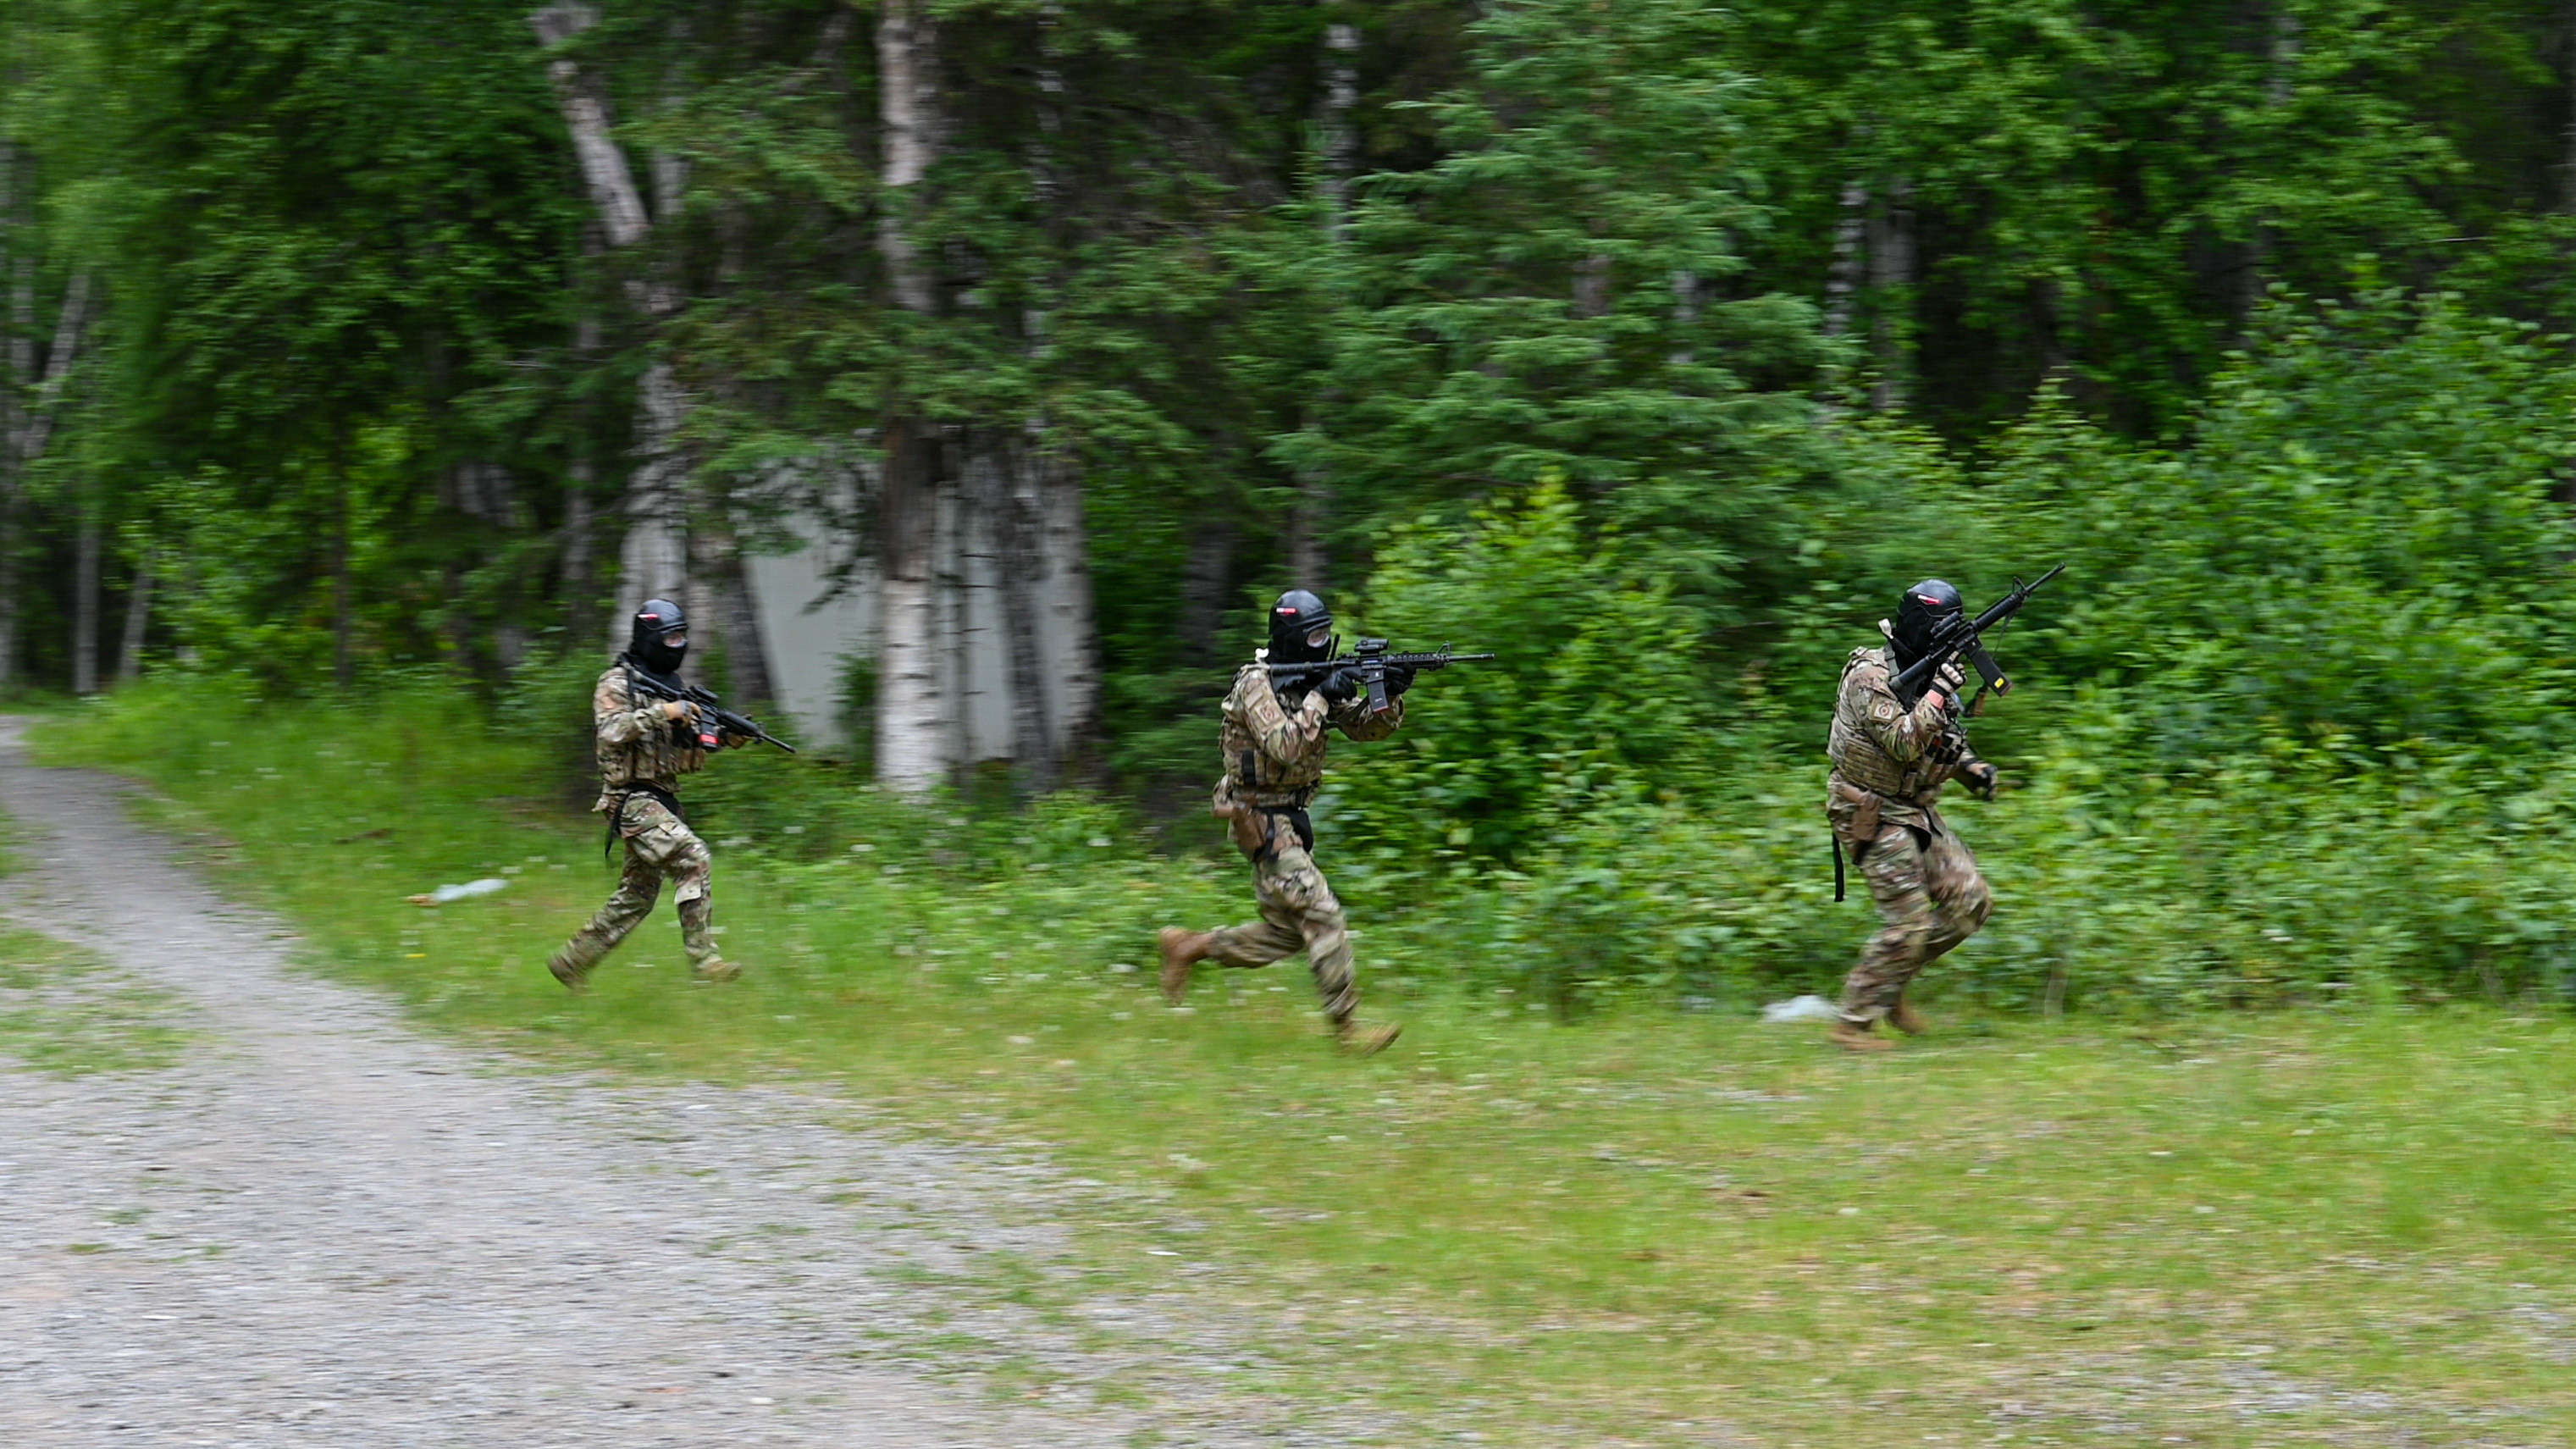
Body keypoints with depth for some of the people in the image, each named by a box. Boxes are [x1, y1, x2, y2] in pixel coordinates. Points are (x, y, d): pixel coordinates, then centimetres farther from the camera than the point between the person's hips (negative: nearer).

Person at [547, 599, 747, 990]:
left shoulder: (669, 683, 17)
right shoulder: (617, 683, -6)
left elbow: (687, 747, 20)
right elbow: (611, 731, -22)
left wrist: (724, 737, 3)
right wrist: (661, 713, -25)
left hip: (661, 800, 9)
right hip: (632, 799, -9)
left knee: (636, 898, 11)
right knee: (693, 858, -23)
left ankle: (571, 962, 22)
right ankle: (703, 960, -25)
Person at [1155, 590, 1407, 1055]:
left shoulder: (1314, 680, 9)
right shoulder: (1257, 684, -15)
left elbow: (1368, 726, 7)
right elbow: (1284, 746, -28)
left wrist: (1390, 694, -12)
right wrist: (1321, 698, -24)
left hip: (1288, 821, 9)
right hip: (1260, 821, -9)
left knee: (1289, 930, 12)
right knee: (1323, 916, -14)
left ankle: (1188, 947, 23)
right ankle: (1346, 1027, -12)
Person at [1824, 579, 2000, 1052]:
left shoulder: (1930, 672, 9)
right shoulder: (1870, 676, -17)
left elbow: (1945, 740, 21)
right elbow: (1902, 743, -28)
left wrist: (1972, 768, 3)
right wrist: (1939, 692, -27)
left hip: (1920, 814, 9)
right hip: (1875, 818, -9)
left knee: (1971, 904, 1)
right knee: (1909, 925, -11)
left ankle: (1891, 988, 14)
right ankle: (1854, 1024, 0)